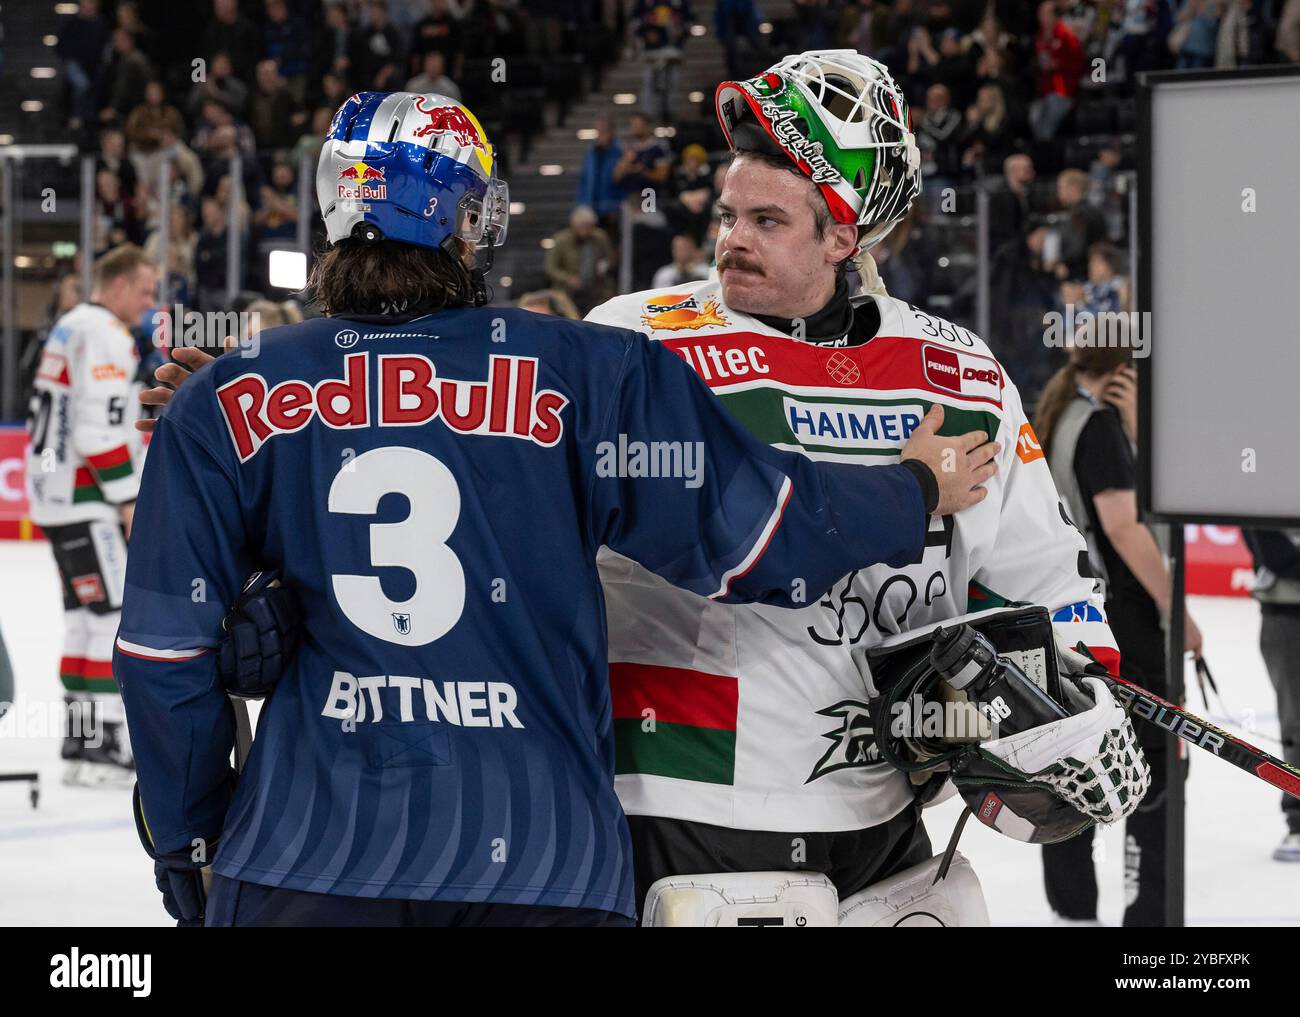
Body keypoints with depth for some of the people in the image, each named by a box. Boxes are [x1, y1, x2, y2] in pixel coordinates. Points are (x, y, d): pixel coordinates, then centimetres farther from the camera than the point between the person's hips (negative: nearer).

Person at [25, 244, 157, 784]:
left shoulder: (70, 328, 17)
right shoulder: (106, 336, -15)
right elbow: (100, 431, -22)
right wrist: (129, 501, -18)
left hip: (55, 493, 10)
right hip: (85, 500, -10)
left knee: (87, 614, 14)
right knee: (119, 613, -10)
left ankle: (82, 736, 17)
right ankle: (101, 745, -12)